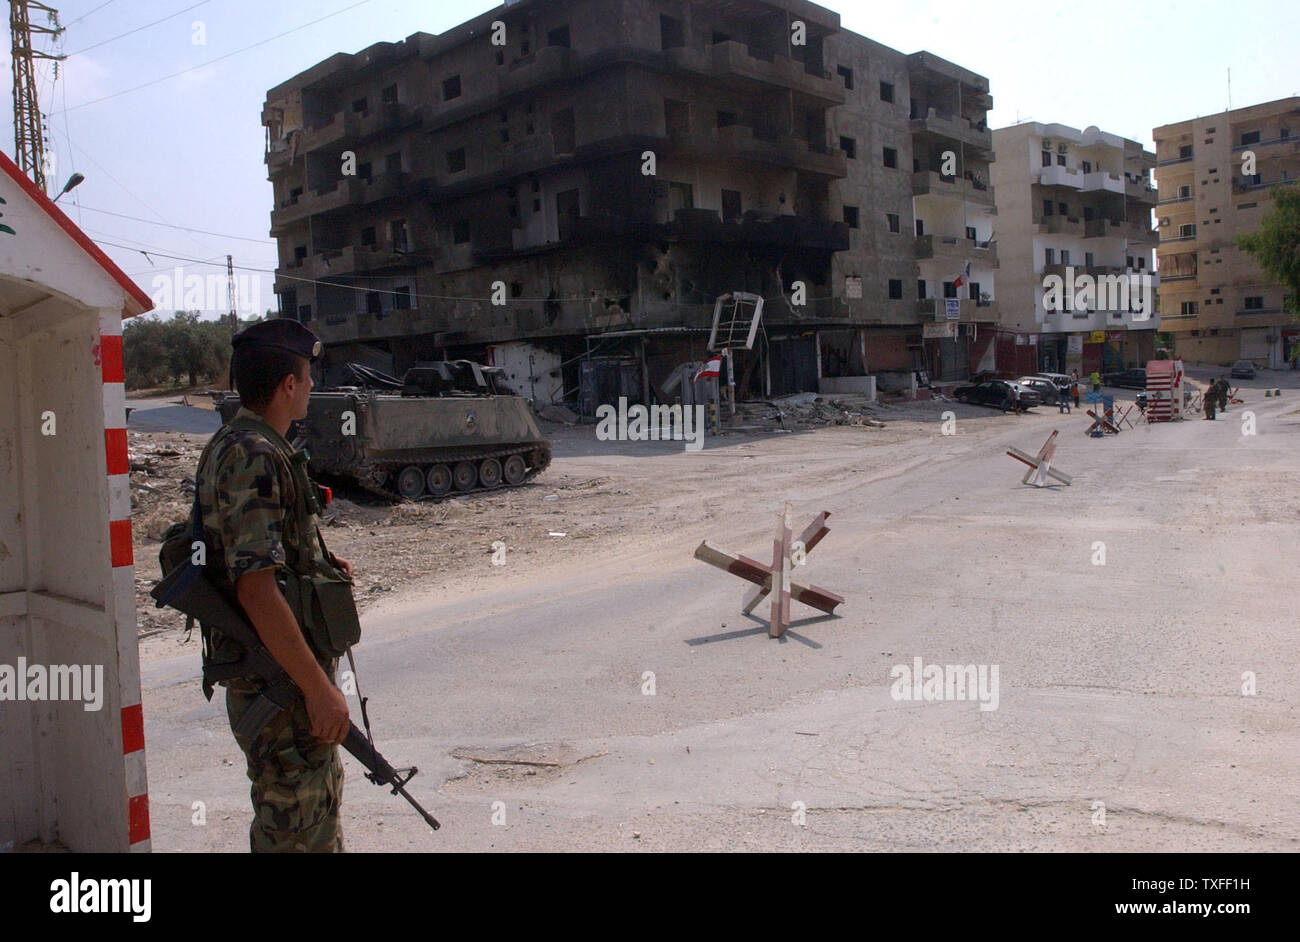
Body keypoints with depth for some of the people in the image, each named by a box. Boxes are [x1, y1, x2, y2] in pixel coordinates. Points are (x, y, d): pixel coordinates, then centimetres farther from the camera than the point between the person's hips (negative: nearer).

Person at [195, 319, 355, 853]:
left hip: (273, 668, 10)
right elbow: (256, 588, -28)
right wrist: (318, 688, -26)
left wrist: (317, 563, 13)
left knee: (319, 799, 25)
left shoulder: (234, 446, 12)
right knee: (295, 830, 2)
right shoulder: (255, 457, -22)